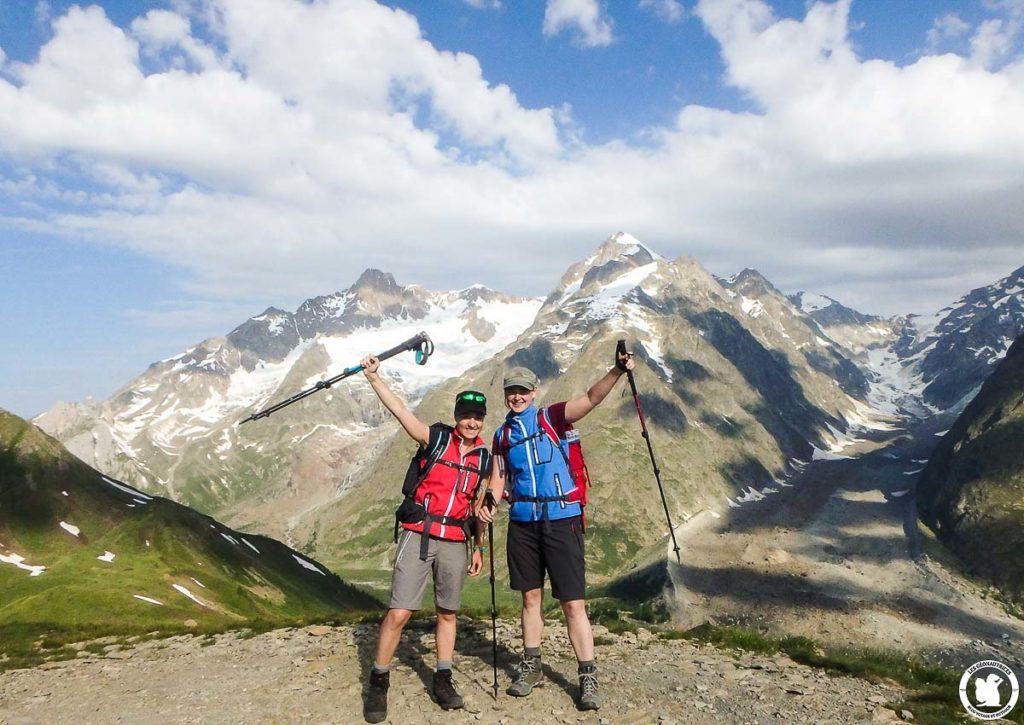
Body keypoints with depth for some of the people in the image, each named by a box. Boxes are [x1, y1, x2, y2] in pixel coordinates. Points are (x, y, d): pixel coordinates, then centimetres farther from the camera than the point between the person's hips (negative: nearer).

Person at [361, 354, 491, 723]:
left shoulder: (484, 458, 9)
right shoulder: (435, 438, -2)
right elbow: (399, 410, -11)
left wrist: (479, 548, 16)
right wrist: (372, 376, -20)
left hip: (455, 542, 4)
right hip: (418, 535, -4)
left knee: (447, 613, 12)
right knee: (399, 612, -7)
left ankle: (443, 680, 26)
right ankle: (378, 683, 8)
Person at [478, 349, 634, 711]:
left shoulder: (551, 417, -1)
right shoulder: (502, 434, 11)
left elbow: (591, 398, -15)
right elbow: (499, 477, 11)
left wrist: (616, 372, -31)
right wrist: (489, 503, -10)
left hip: (561, 520, -4)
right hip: (523, 523, 4)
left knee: (573, 603, -4)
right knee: (531, 597, 15)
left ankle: (588, 678, 5)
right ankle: (531, 667, 28)